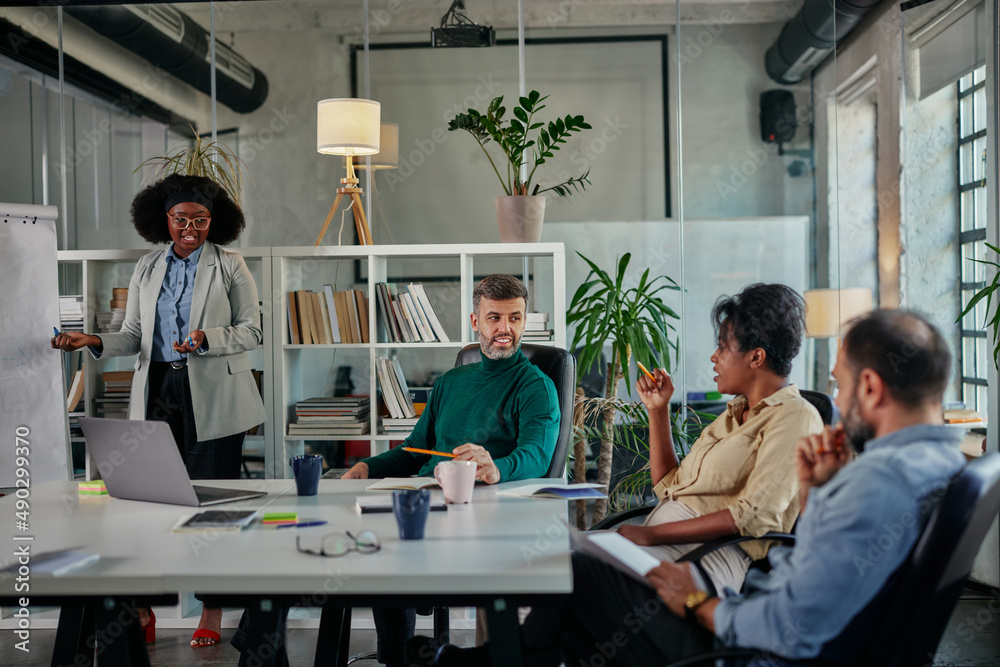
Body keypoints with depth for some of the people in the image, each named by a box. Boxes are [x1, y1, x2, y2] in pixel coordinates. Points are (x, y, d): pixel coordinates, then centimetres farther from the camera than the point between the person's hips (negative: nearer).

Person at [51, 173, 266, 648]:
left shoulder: (231, 267, 3)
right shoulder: (147, 269, 13)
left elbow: (252, 331, 0)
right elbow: (134, 336, 12)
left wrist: (207, 338, -17)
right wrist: (95, 342, -6)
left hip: (212, 397, -3)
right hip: (158, 392, 3)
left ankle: (212, 611, 11)